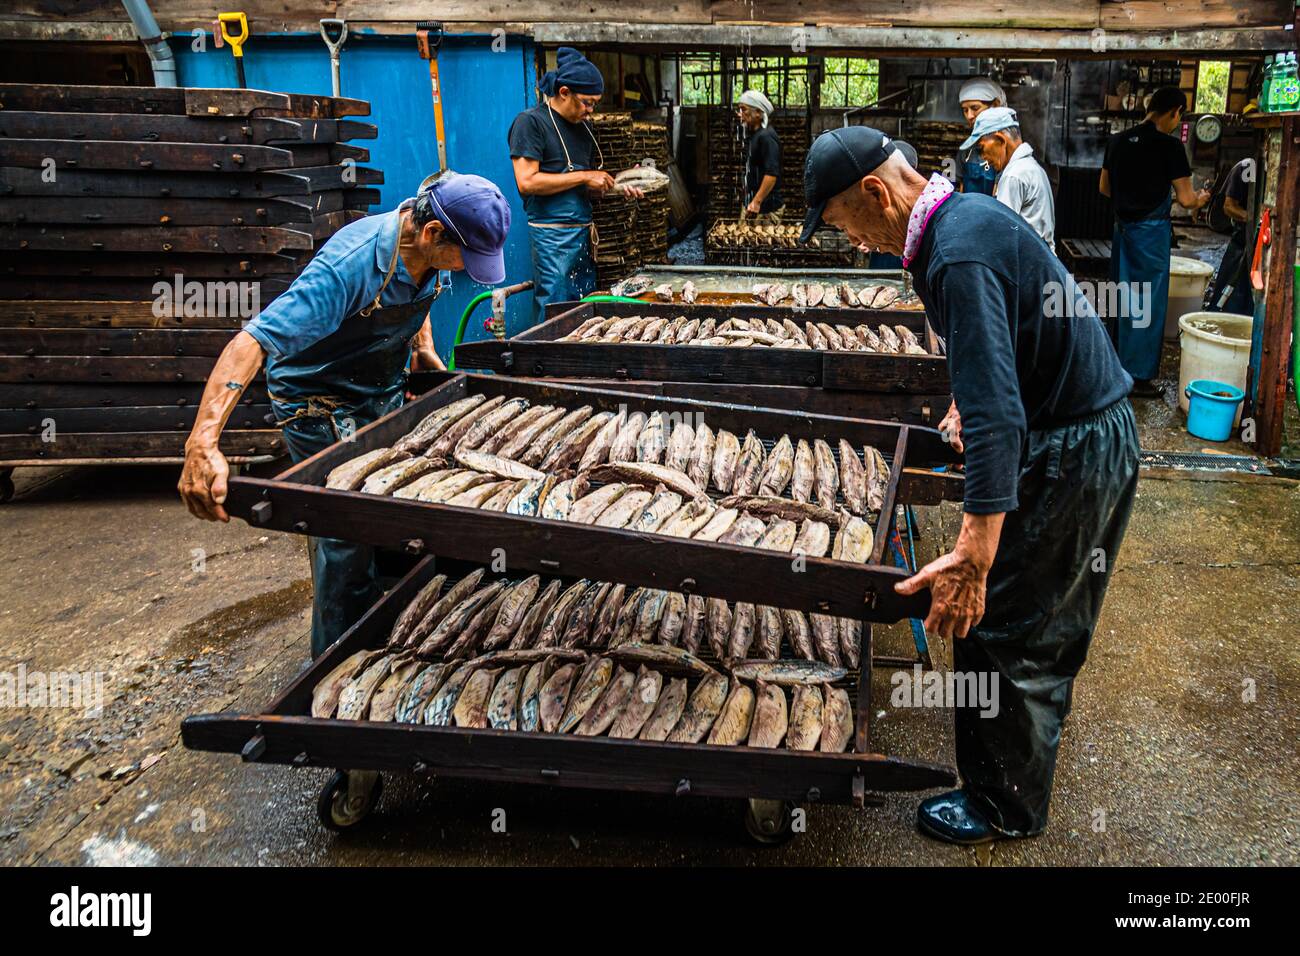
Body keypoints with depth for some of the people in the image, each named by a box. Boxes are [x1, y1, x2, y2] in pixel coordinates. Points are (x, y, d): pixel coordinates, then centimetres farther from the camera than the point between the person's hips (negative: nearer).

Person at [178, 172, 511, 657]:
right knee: (347, 543, -7)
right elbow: (253, 341, -42)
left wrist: (427, 353, 7)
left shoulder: (431, 256, -8)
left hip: (385, 398, 7)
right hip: (323, 410, -7)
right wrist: (203, 444, -52)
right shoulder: (350, 266, -34)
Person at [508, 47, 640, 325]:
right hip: (552, 234, -8)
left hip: (584, 232, 8)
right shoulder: (531, 122, -6)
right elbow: (526, 182, -17)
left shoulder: (582, 126, 18)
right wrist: (584, 177, -13)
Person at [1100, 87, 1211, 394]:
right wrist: (1200, 199, 9)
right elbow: (1185, 198, -12)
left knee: (1123, 300, 17)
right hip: (1152, 231, -6)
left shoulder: (1118, 141, 4)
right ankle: (1138, 376, 5)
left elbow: (1104, 188, 14)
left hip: (1123, 227, 6)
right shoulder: (1169, 146, -14)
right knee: (1148, 305, 1)